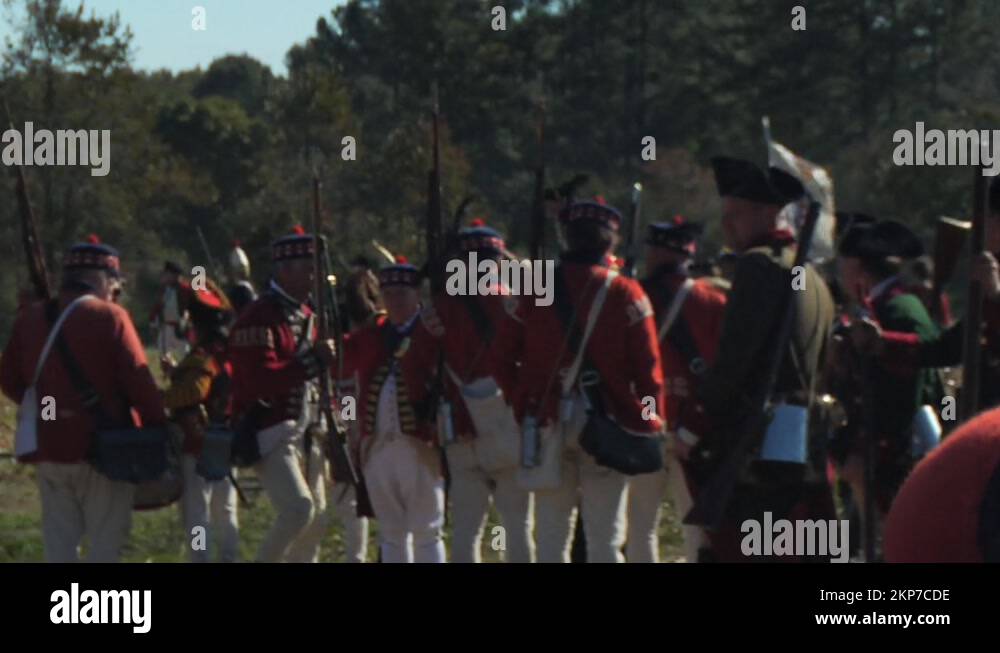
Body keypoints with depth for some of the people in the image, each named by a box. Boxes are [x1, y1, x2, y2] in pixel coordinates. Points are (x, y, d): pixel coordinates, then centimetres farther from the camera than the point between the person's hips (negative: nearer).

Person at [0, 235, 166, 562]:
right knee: (105, 545, 3)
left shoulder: (30, 318, 5)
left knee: (59, 545, 11)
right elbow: (139, 382, -13)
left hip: (47, 449, 5)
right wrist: (158, 428, -3)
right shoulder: (110, 317, -10)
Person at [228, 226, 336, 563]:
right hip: (273, 432, -9)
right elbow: (260, 379, -24)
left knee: (316, 520, 8)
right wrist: (312, 360, -26)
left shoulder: (305, 316, 17)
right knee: (298, 508, -22)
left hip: (307, 432, 9)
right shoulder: (259, 318, -13)